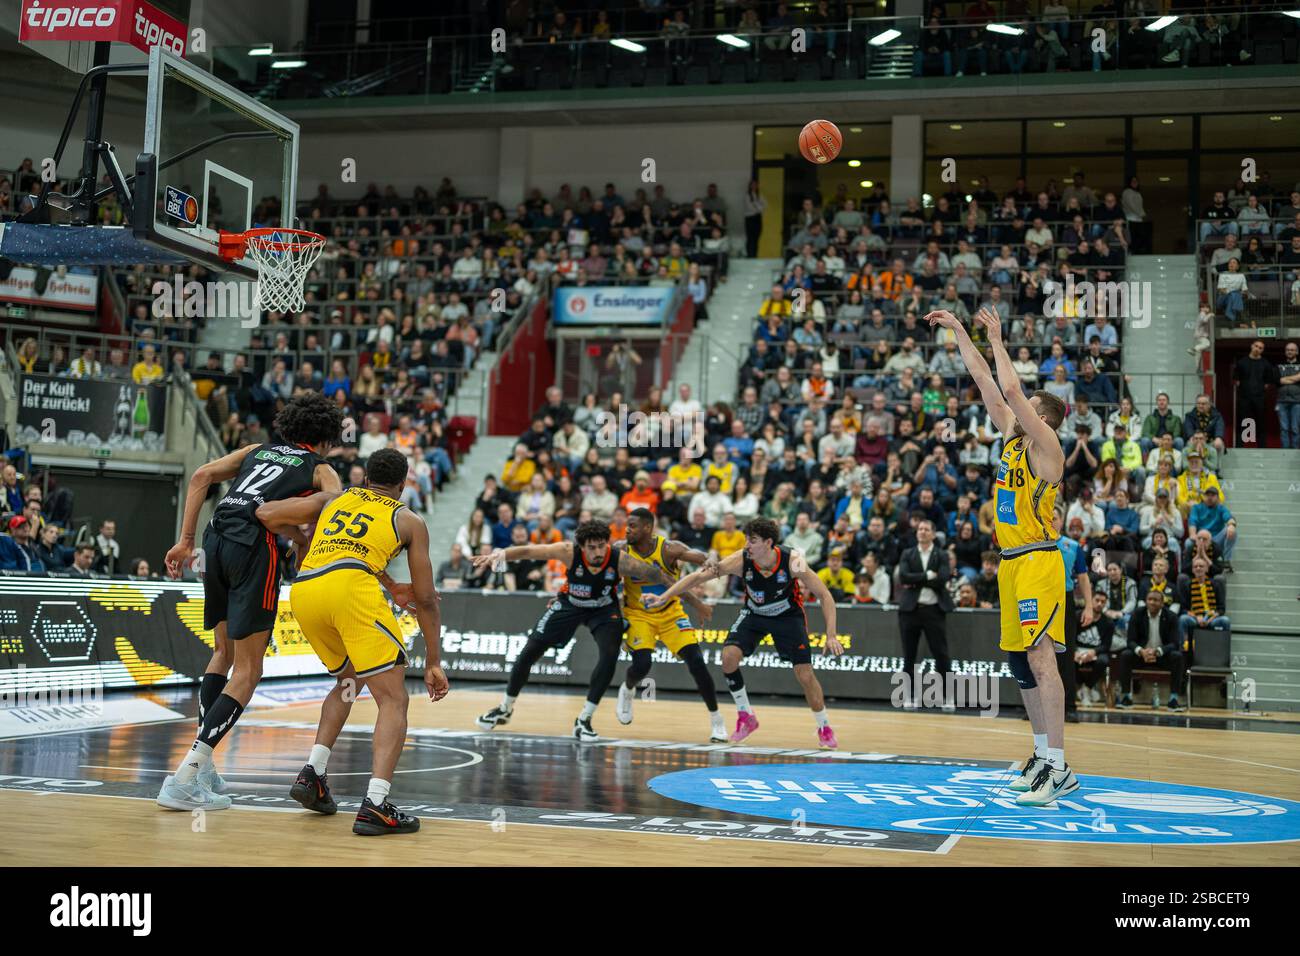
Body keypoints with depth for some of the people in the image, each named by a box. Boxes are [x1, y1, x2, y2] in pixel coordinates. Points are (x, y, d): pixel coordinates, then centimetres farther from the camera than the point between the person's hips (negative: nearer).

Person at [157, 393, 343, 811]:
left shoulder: (257, 450, 28)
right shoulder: (322, 470, 17)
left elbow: (201, 475, 14)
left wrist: (185, 540, 12)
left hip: (215, 542, 5)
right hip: (255, 546, -5)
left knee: (224, 653, 22)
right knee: (247, 670, -1)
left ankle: (201, 766, 16)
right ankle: (186, 777, -12)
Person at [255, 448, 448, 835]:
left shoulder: (332, 499, 30)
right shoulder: (409, 520, 24)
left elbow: (265, 513, 19)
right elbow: (425, 599, 21)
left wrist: (300, 533, 39)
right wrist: (433, 663, 25)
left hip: (303, 590, 5)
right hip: (350, 585, -5)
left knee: (348, 681, 28)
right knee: (393, 698, 0)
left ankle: (311, 774, 17)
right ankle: (375, 805, -15)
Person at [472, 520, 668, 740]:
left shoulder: (621, 560, -31)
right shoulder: (569, 552, -31)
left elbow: (658, 576, -23)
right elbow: (528, 550, -31)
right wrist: (500, 554, -46)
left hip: (604, 609, 0)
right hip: (569, 604, 1)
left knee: (610, 655, -23)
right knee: (530, 652, 1)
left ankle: (584, 720, -9)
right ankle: (505, 709, 24)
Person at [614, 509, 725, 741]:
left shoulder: (668, 549, -19)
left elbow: (702, 556, -29)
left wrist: (711, 560, -52)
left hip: (670, 613, 0)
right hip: (638, 615, 0)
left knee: (696, 663, -12)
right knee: (641, 664, -20)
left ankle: (717, 720, 4)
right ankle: (627, 690, 19)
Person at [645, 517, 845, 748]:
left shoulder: (792, 561, -30)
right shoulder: (740, 560, -27)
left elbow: (824, 595, -22)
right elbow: (699, 576, -24)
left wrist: (831, 636, -28)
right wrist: (663, 597, -30)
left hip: (788, 616, -2)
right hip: (754, 614, 2)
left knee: (804, 673, -9)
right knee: (729, 655, -20)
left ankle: (825, 728, 14)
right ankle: (746, 717, 0)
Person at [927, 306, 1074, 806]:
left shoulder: (1046, 445, -8)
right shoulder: (1013, 438, 14)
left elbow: (1011, 389, -17)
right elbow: (986, 383, 16)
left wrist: (997, 338, -6)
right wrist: (957, 330, 17)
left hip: (1037, 562, -9)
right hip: (1011, 562, 9)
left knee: (1039, 656, -16)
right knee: (1020, 661, 11)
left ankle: (1058, 769, -17)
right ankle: (1042, 755, 20)